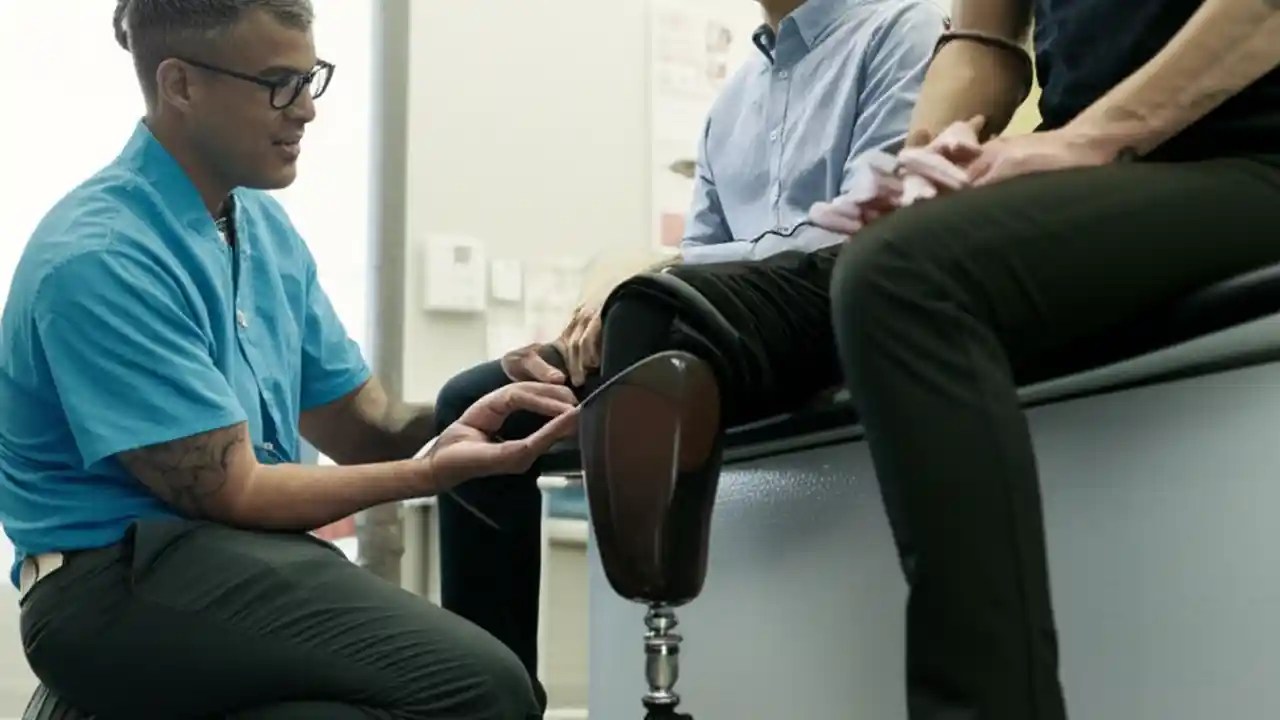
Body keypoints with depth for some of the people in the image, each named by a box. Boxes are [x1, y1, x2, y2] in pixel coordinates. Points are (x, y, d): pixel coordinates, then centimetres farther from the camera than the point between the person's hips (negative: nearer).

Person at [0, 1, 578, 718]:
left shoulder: (265, 226, 12)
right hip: (119, 586, -7)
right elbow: (229, 493, -14)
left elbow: (358, 424, 14)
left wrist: (461, 423, -6)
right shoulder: (100, 259, -15)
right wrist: (431, 469, -10)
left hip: (243, 555, 7)